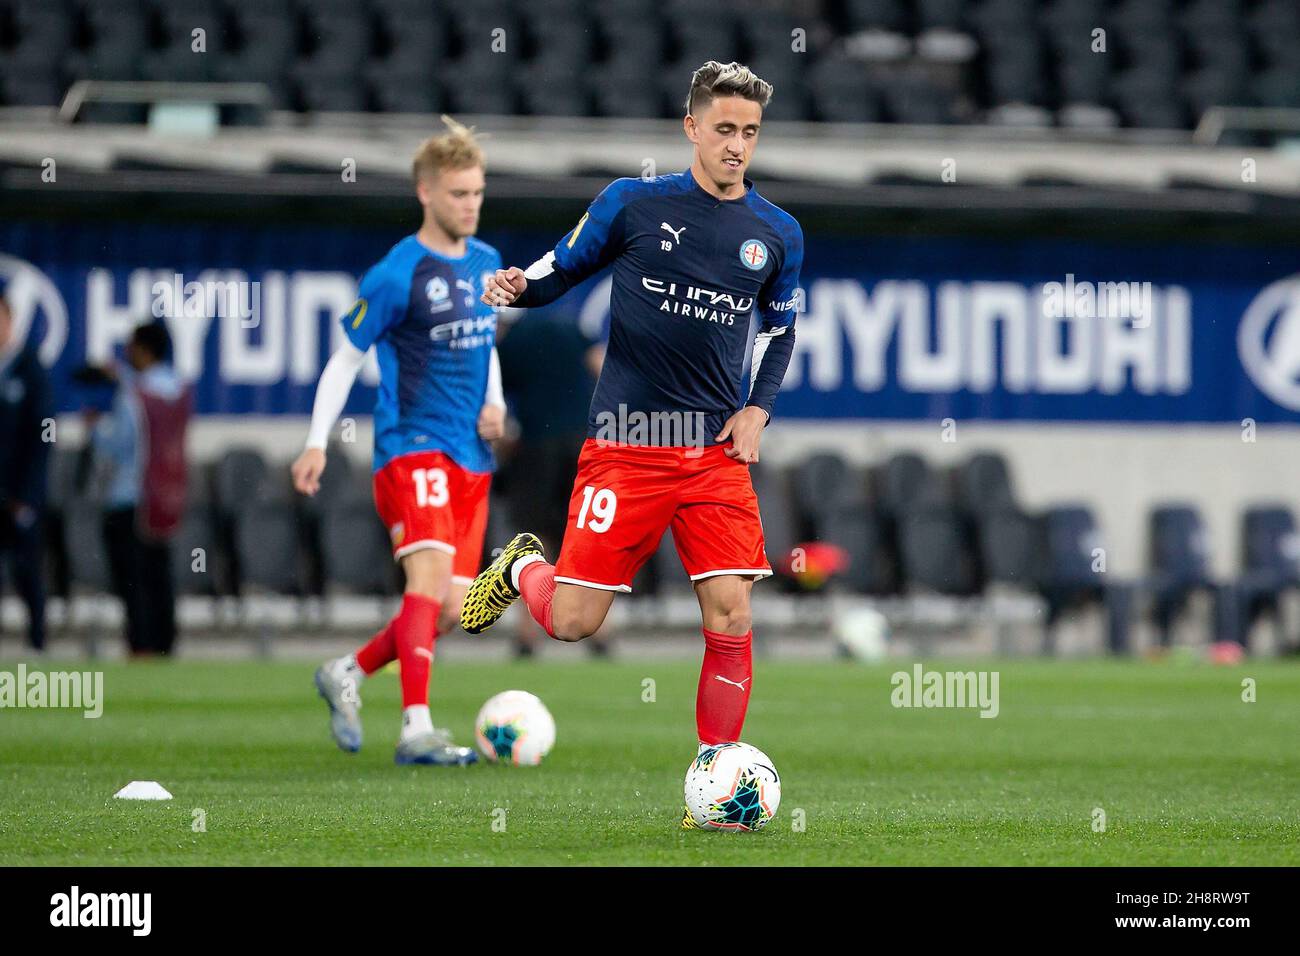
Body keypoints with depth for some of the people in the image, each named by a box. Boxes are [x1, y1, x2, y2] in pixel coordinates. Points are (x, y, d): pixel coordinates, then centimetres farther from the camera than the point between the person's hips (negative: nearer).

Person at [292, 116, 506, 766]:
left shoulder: (486, 263, 12)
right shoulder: (396, 275, -9)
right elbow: (346, 358, -3)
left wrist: (494, 402, 7)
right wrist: (317, 442, -8)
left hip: (471, 459, 7)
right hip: (412, 448, -7)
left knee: (449, 610, 4)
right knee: (430, 573, -24)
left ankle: (348, 674, 26)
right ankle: (417, 730, -28)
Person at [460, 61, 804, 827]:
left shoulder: (778, 234, 7)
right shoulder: (634, 203, -2)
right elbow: (561, 270, 7)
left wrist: (759, 407, 5)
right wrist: (519, 286, -15)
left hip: (718, 450, 2)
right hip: (626, 443, -2)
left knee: (730, 618, -8)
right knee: (573, 622, -5)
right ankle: (521, 568, 30)